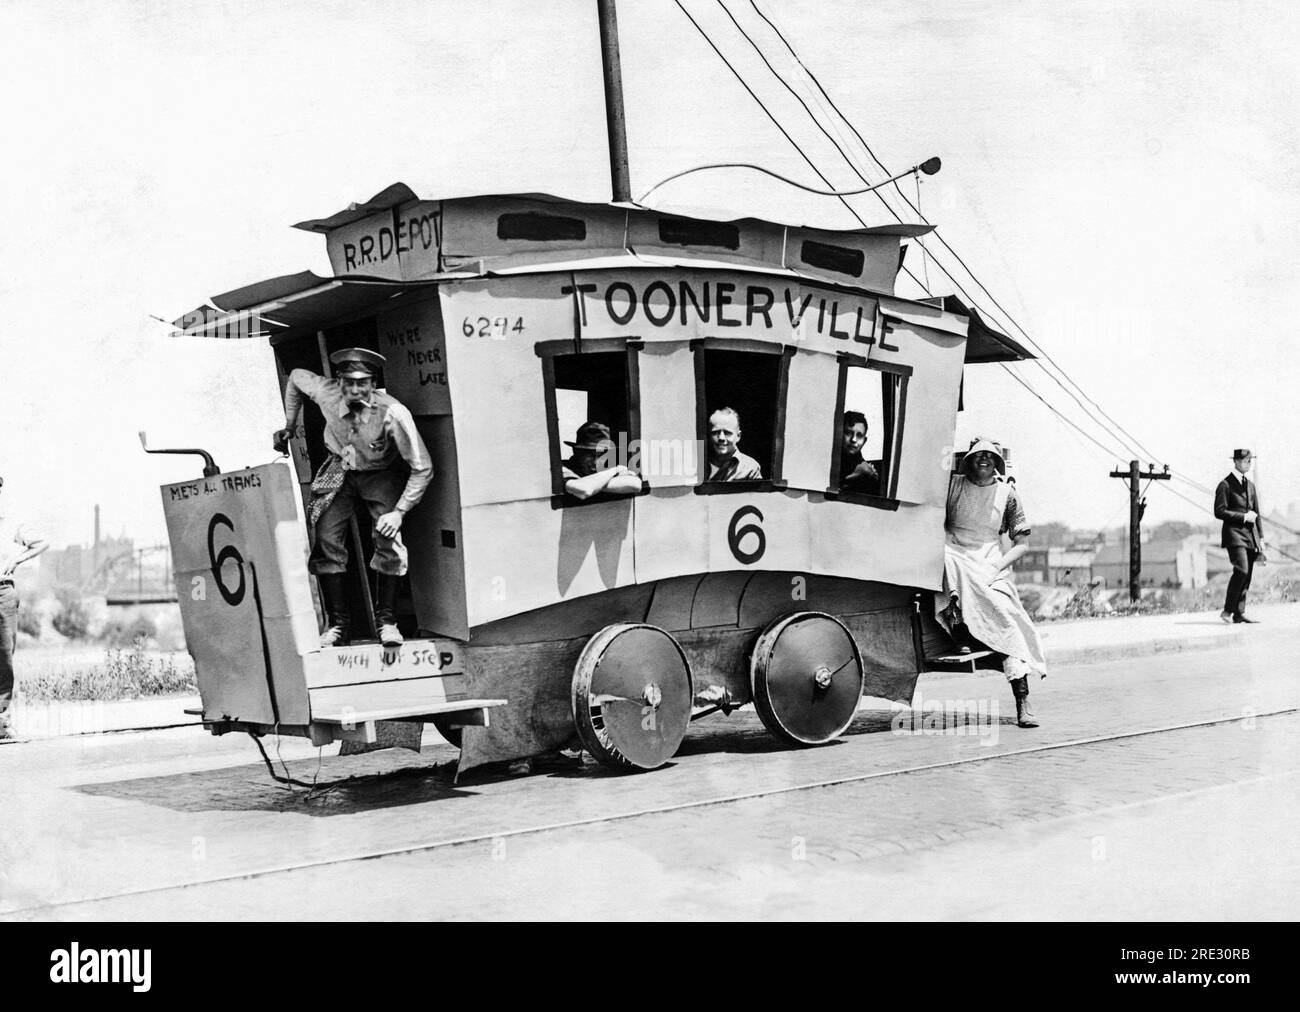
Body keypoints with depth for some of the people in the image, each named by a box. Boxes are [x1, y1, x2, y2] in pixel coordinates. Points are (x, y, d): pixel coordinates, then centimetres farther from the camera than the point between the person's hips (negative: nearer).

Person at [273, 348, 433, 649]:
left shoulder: (393, 414, -34)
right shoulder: (326, 393, -24)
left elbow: (422, 468, -27)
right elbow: (296, 376, 1)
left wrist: (400, 511, -33)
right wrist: (288, 426, 5)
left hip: (382, 475, -3)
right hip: (340, 471, 3)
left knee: (389, 540, -21)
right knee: (327, 539, -11)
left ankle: (386, 620, -5)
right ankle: (337, 623, 0)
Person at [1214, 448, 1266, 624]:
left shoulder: (1251, 486, 20)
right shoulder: (1225, 485, -3)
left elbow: (1256, 514, 22)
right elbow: (1219, 511, -10)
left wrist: (1260, 538, 16)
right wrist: (1243, 517, -11)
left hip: (1250, 535, 7)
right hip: (1234, 533, -7)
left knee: (1247, 575, 3)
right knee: (1241, 570, -21)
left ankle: (1239, 614, 5)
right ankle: (1227, 610, -14)